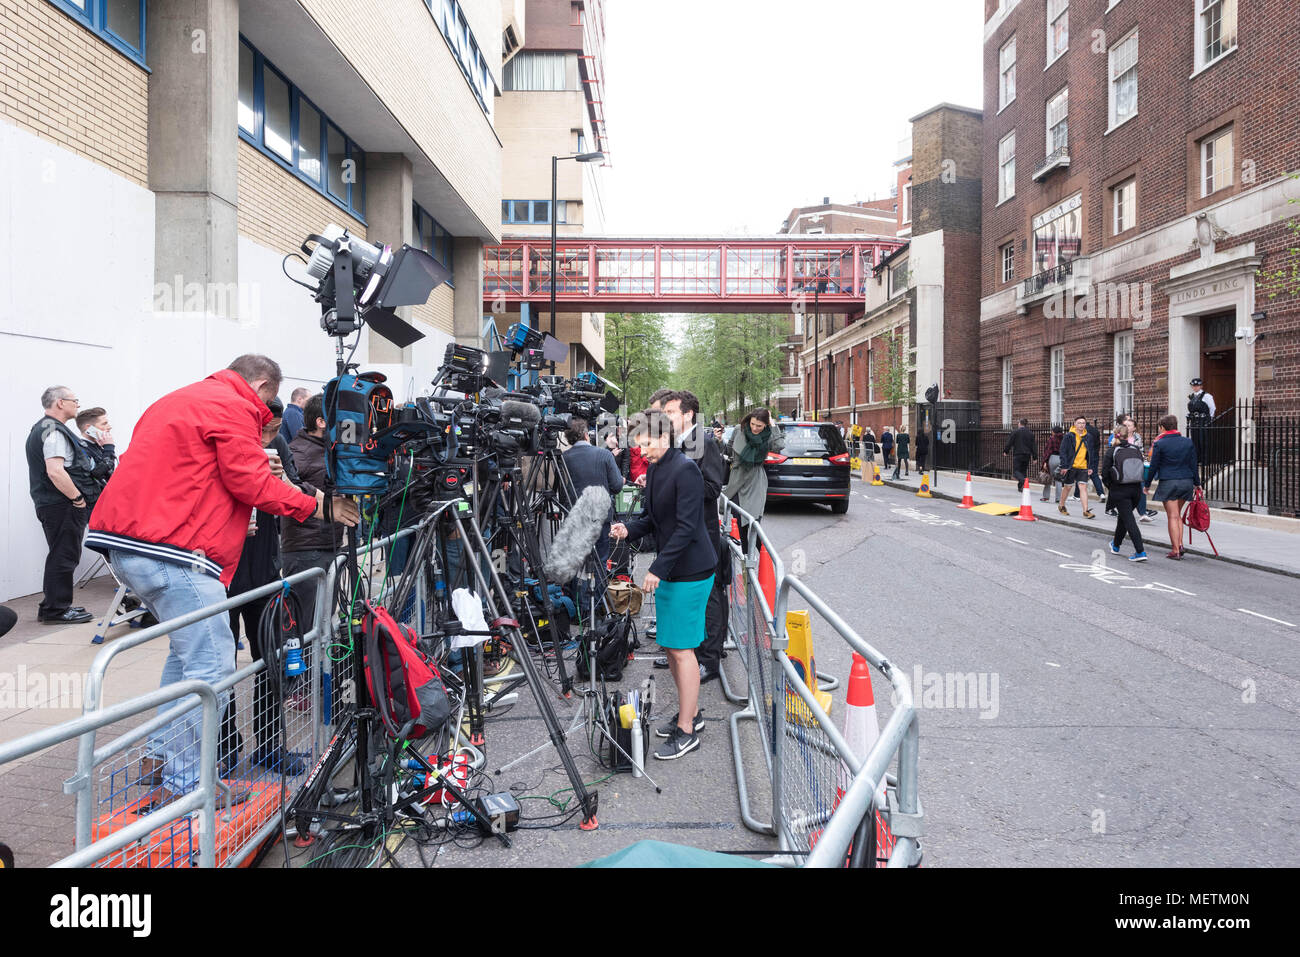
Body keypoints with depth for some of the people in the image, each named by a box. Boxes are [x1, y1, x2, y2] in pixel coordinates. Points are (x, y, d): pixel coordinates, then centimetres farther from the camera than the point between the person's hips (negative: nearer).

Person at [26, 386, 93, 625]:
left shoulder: (41, 429, 20)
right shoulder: (54, 432, -16)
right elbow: (55, 471, -26)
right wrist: (77, 498, -19)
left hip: (48, 504, 11)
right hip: (62, 506, -11)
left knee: (60, 556, 18)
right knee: (64, 557, -5)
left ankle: (52, 606, 27)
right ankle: (56, 610, 0)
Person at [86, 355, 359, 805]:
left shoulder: (181, 399, 26)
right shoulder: (235, 407, -6)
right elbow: (251, 482, -12)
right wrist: (315, 505, -2)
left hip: (123, 541, 11)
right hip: (169, 550, -11)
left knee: (189, 648, 22)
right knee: (211, 663, -8)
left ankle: (159, 759, 27)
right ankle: (182, 785, -3)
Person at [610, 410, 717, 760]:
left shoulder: (685, 470, -18)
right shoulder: (656, 469, 11)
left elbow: (686, 527, -23)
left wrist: (658, 568, -24)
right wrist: (629, 529, -2)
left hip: (690, 573, -9)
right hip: (669, 572, 9)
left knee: (681, 649, -4)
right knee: (670, 646, 16)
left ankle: (686, 732, 7)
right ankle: (689, 713, 32)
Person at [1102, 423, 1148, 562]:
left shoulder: (1112, 451, -8)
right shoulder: (1136, 449, 4)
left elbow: (1104, 473, -8)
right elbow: (1141, 470, 8)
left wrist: (1111, 486, 9)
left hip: (1119, 491, -5)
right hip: (1136, 488, 5)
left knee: (1128, 520, -5)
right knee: (1123, 516, 22)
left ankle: (1140, 551, -15)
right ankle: (1116, 545, 39)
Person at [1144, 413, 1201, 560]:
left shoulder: (1159, 444, -7)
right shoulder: (1188, 442, 6)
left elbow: (1153, 466, -5)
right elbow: (1193, 465, 9)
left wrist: (1147, 484, 5)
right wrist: (1197, 483, 18)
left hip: (1168, 483, -4)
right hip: (1186, 482, 5)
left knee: (1172, 516, -2)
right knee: (1178, 514, 20)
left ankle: (1175, 550, -2)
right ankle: (1179, 543, 12)